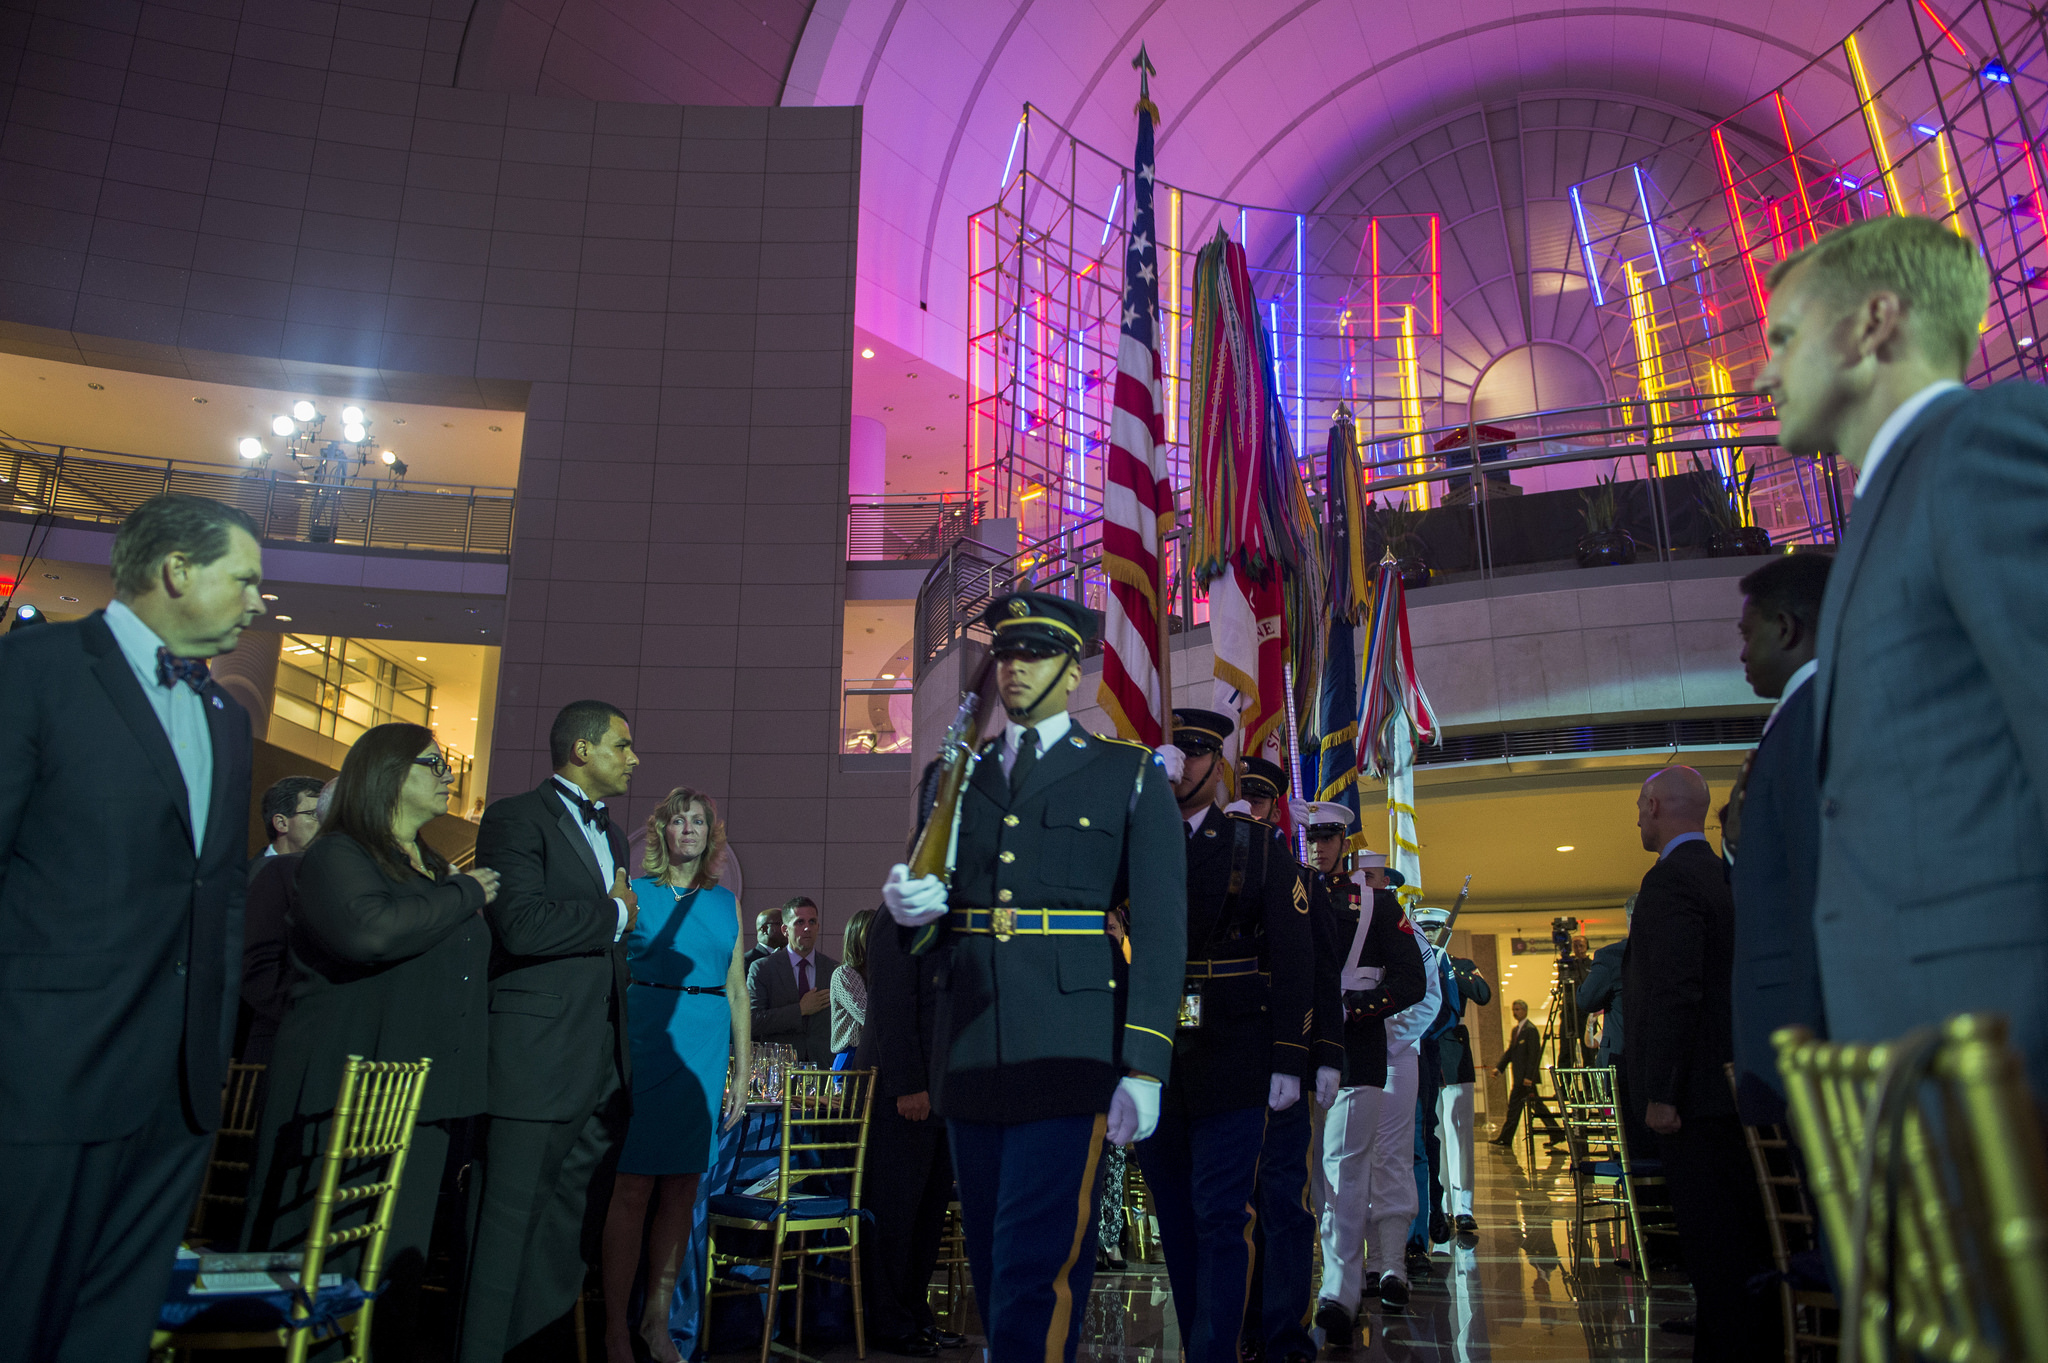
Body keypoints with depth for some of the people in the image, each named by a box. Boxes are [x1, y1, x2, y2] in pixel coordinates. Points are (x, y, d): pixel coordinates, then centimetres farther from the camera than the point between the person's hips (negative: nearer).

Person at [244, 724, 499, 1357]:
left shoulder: (435, 868, 19)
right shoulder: (336, 855, -5)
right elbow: (369, 930, -27)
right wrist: (464, 894, -13)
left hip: (426, 1104, 7)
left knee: (398, 1263, 10)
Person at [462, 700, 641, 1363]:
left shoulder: (612, 834, 20)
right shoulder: (516, 818, -7)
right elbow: (522, 925, -22)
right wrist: (615, 916, -9)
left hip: (603, 1062, 8)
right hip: (536, 1058, -8)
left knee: (577, 1221, 13)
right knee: (509, 1220, -1)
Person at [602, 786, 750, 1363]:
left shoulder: (727, 903, 13)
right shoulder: (634, 892, 5)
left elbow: (737, 991, 13)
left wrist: (742, 1070, 9)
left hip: (704, 1054, 3)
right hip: (644, 1046, -3)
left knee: (682, 1188, 6)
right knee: (633, 1186, -3)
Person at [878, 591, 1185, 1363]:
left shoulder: (1132, 778, 5)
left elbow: (1160, 927, -2)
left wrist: (1145, 1067, -12)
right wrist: (910, 907, -7)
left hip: (1069, 1054, -4)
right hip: (970, 1054, 4)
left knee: (1037, 1263, -9)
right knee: (991, 1263, 12)